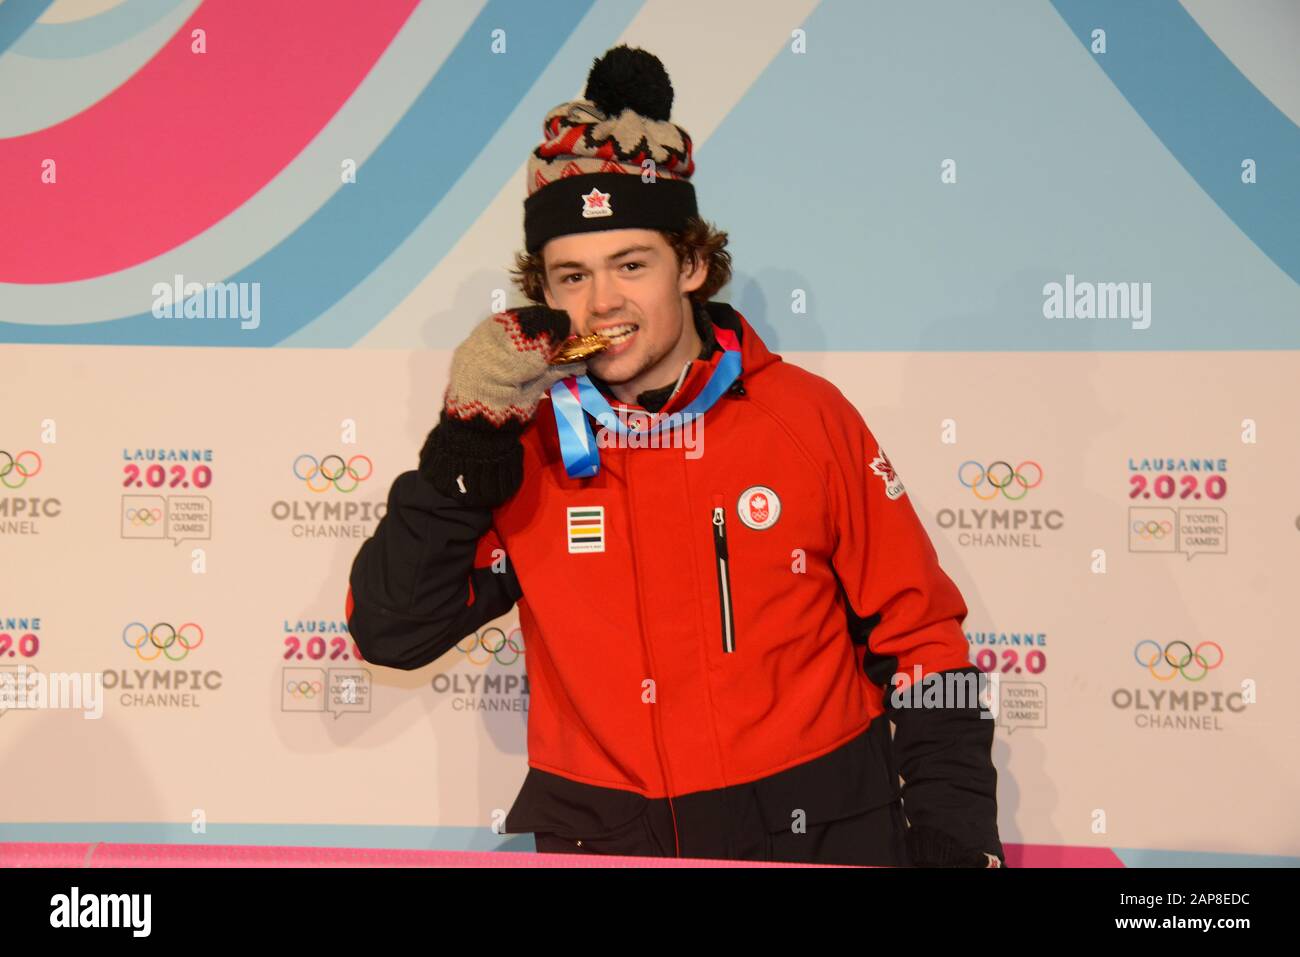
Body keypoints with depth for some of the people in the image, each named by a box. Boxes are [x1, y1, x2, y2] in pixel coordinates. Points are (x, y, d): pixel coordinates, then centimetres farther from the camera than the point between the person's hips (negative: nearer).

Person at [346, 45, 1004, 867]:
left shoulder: (808, 417, -4)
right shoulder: (522, 441, 0)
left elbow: (917, 639, 2)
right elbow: (392, 633, -5)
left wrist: (956, 831, -4)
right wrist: (470, 437, -12)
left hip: (817, 831, -3)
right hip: (593, 835, 3)